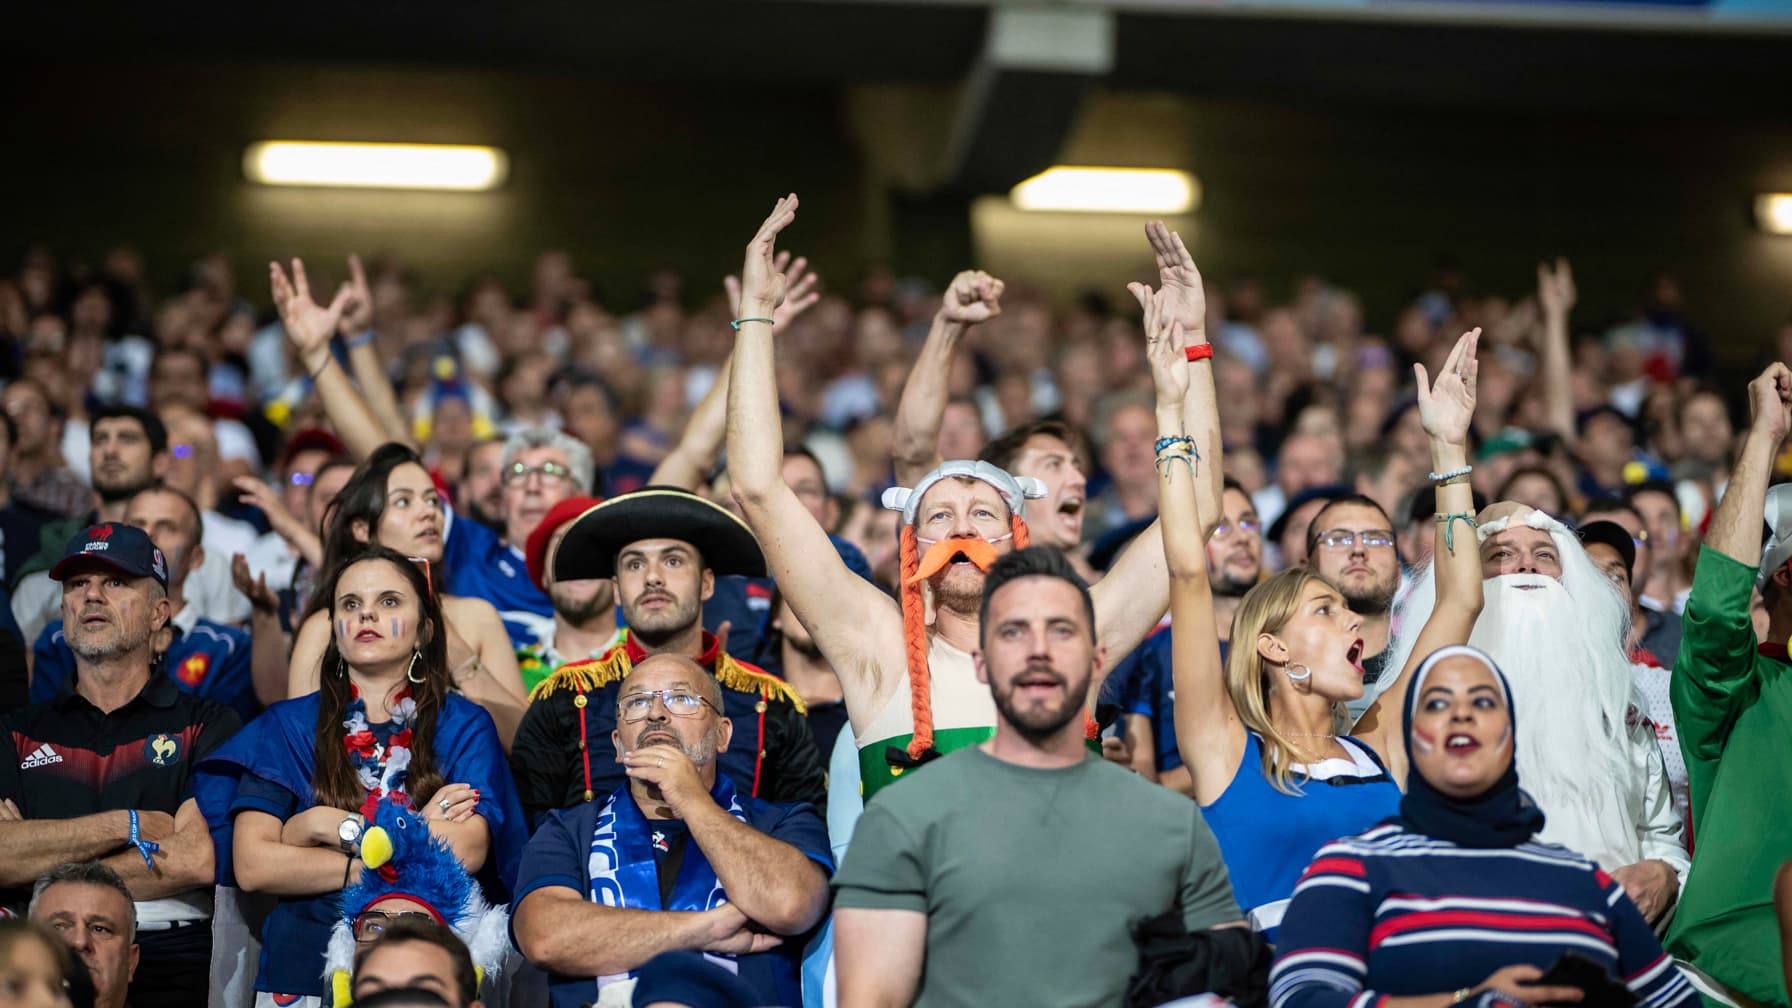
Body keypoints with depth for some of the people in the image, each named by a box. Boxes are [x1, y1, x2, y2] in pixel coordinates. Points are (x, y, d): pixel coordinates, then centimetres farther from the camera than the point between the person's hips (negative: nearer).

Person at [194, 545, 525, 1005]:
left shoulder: (465, 725, 8)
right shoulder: (287, 726, 10)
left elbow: (466, 849, -7)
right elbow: (251, 866, -3)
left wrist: (335, 827, -4)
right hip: (304, 965, 1)